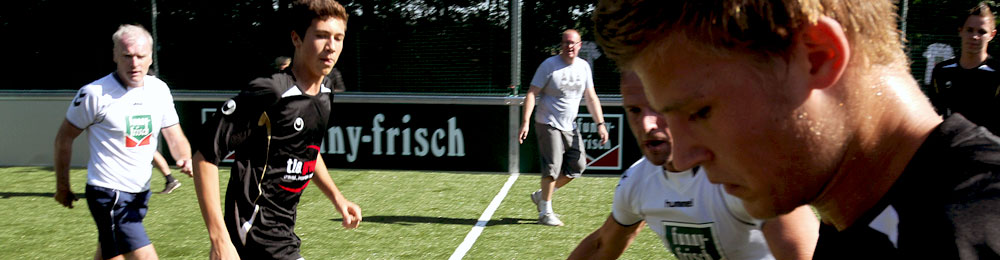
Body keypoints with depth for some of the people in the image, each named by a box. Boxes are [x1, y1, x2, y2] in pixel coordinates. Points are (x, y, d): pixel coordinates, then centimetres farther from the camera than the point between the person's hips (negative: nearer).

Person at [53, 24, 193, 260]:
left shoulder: (159, 89, 3)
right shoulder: (94, 93, -13)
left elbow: (175, 137, 6)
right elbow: (64, 139, -2)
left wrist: (185, 158, -17)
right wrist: (63, 186, 5)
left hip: (140, 193, 6)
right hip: (108, 193, -6)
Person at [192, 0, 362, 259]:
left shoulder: (325, 94, 4)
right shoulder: (267, 93, -21)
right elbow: (205, 155, -20)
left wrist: (336, 196, 15)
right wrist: (219, 239, -24)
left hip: (283, 234, 8)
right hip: (257, 235, -8)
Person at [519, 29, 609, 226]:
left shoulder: (584, 66, 7)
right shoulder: (549, 65, -9)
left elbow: (591, 98, 11)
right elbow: (531, 93, -11)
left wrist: (600, 123, 3)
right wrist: (525, 122, -19)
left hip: (570, 127, 6)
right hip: (548, 125, -6)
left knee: (578, 166, 4)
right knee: (552, 167, -12)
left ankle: (541, 195, 21)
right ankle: (545, 212, 1)